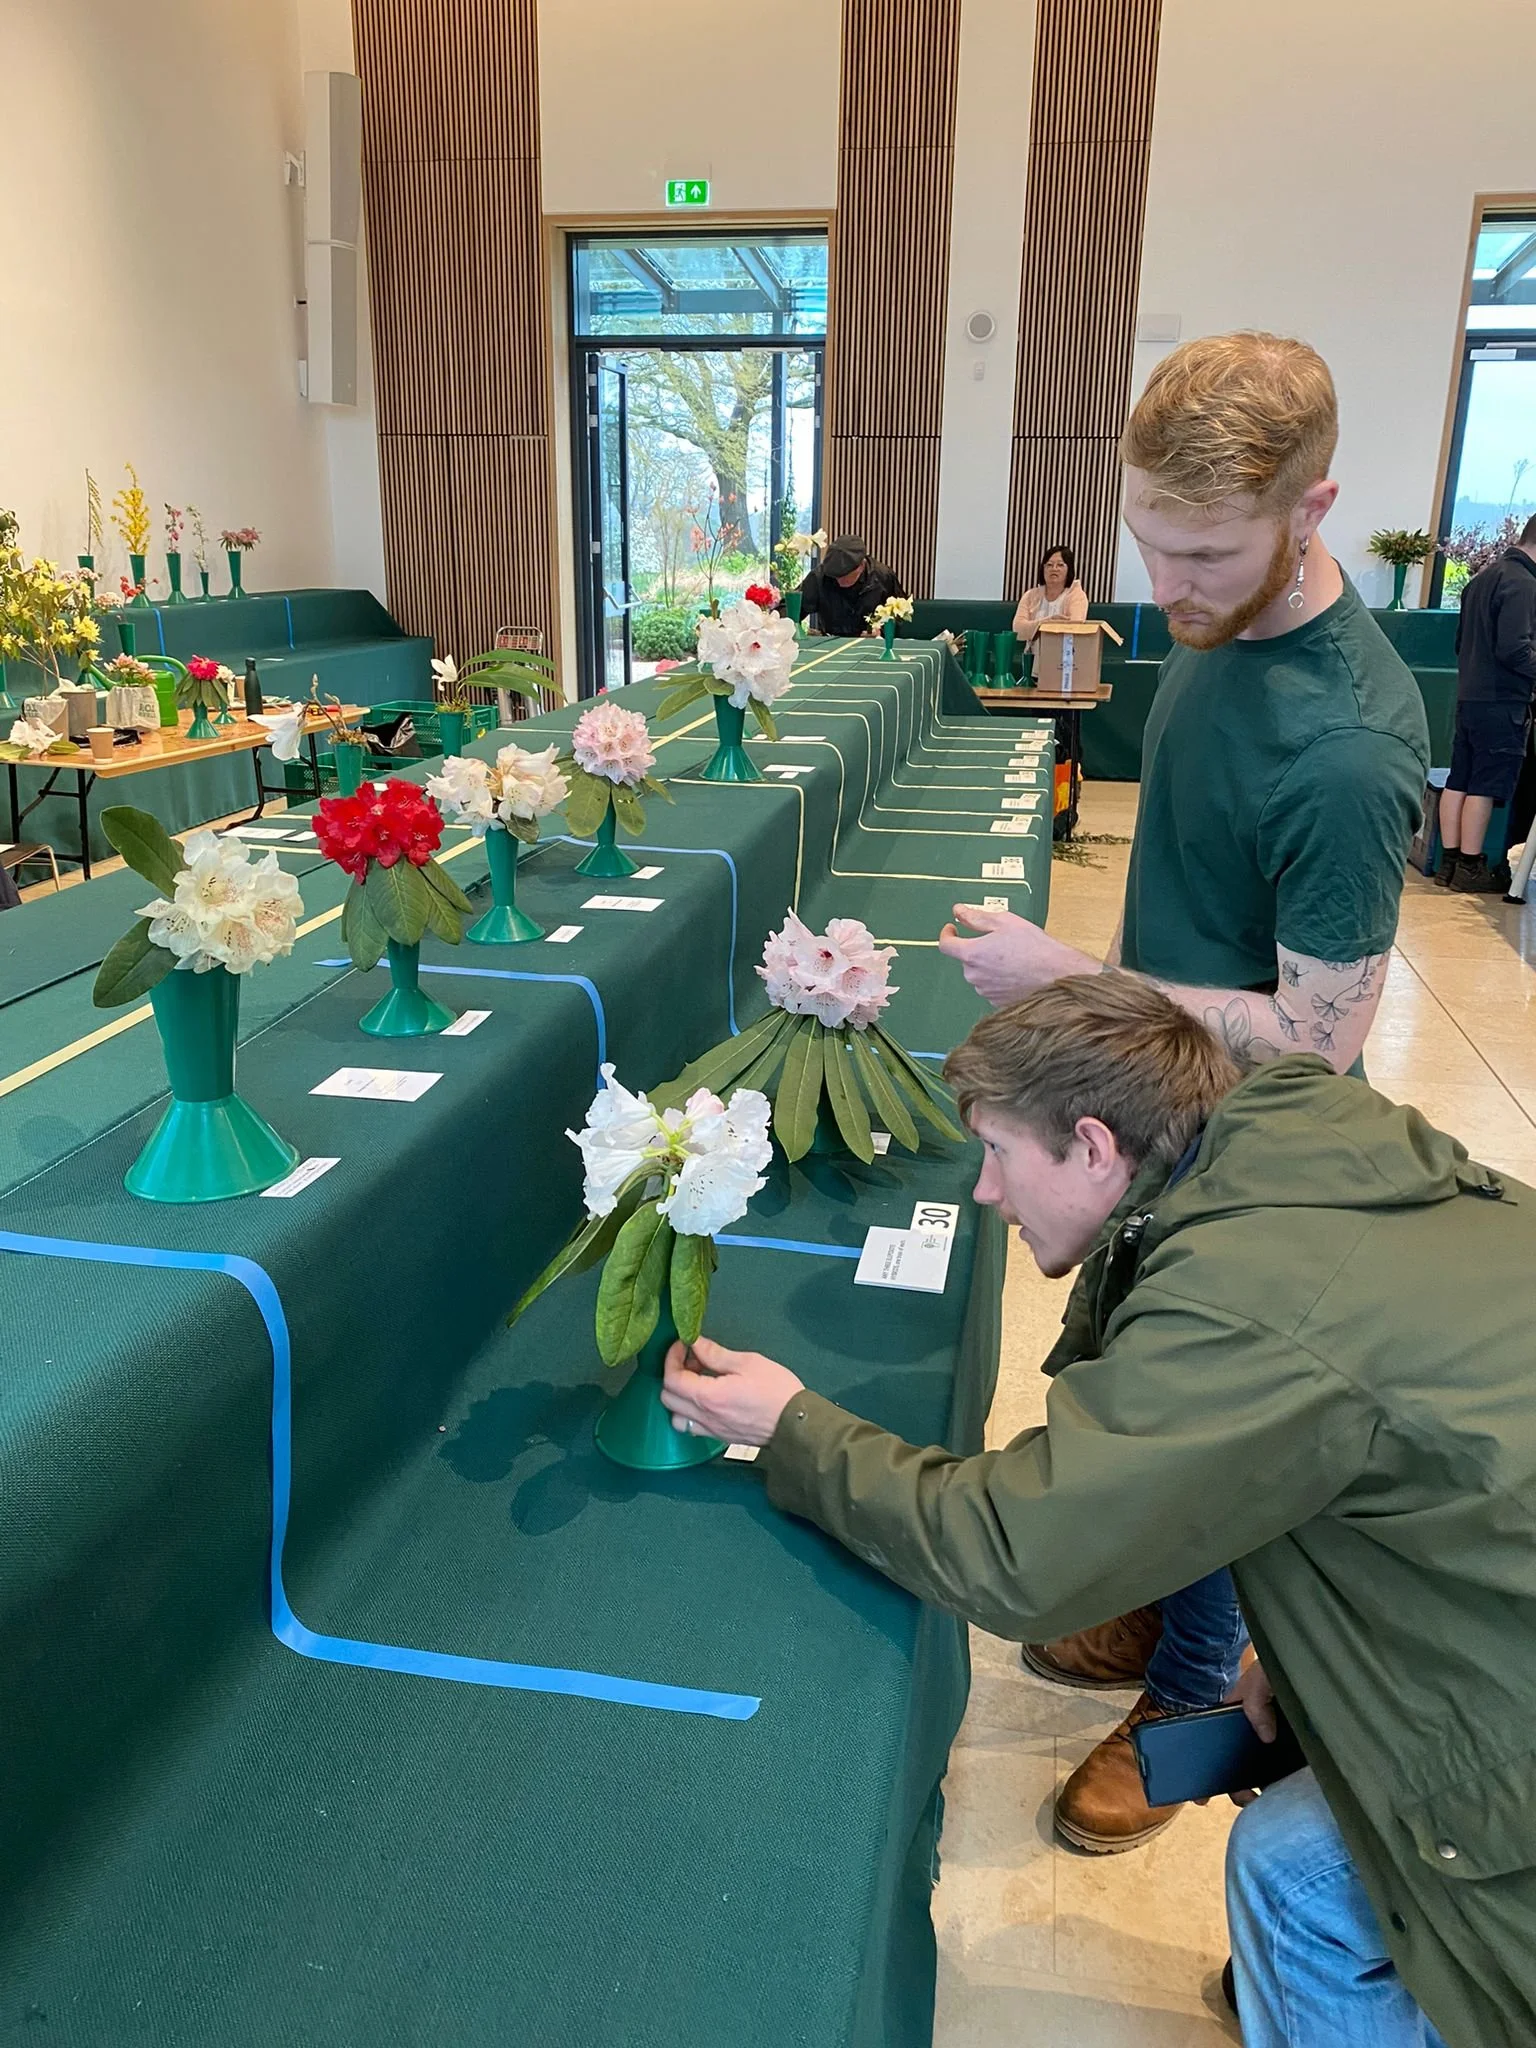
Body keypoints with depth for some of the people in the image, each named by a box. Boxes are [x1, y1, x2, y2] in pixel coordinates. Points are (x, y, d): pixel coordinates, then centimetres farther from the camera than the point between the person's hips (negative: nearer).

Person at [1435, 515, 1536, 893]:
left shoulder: (1483, 577, 13)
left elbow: (1461, 640, 19)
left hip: (1469, 695, 9)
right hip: (1501, 702, -9)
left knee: (1458, 781, 8)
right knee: (1485, 786, -3)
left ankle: (1449, 862, 12)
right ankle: (1470, 867, 2)